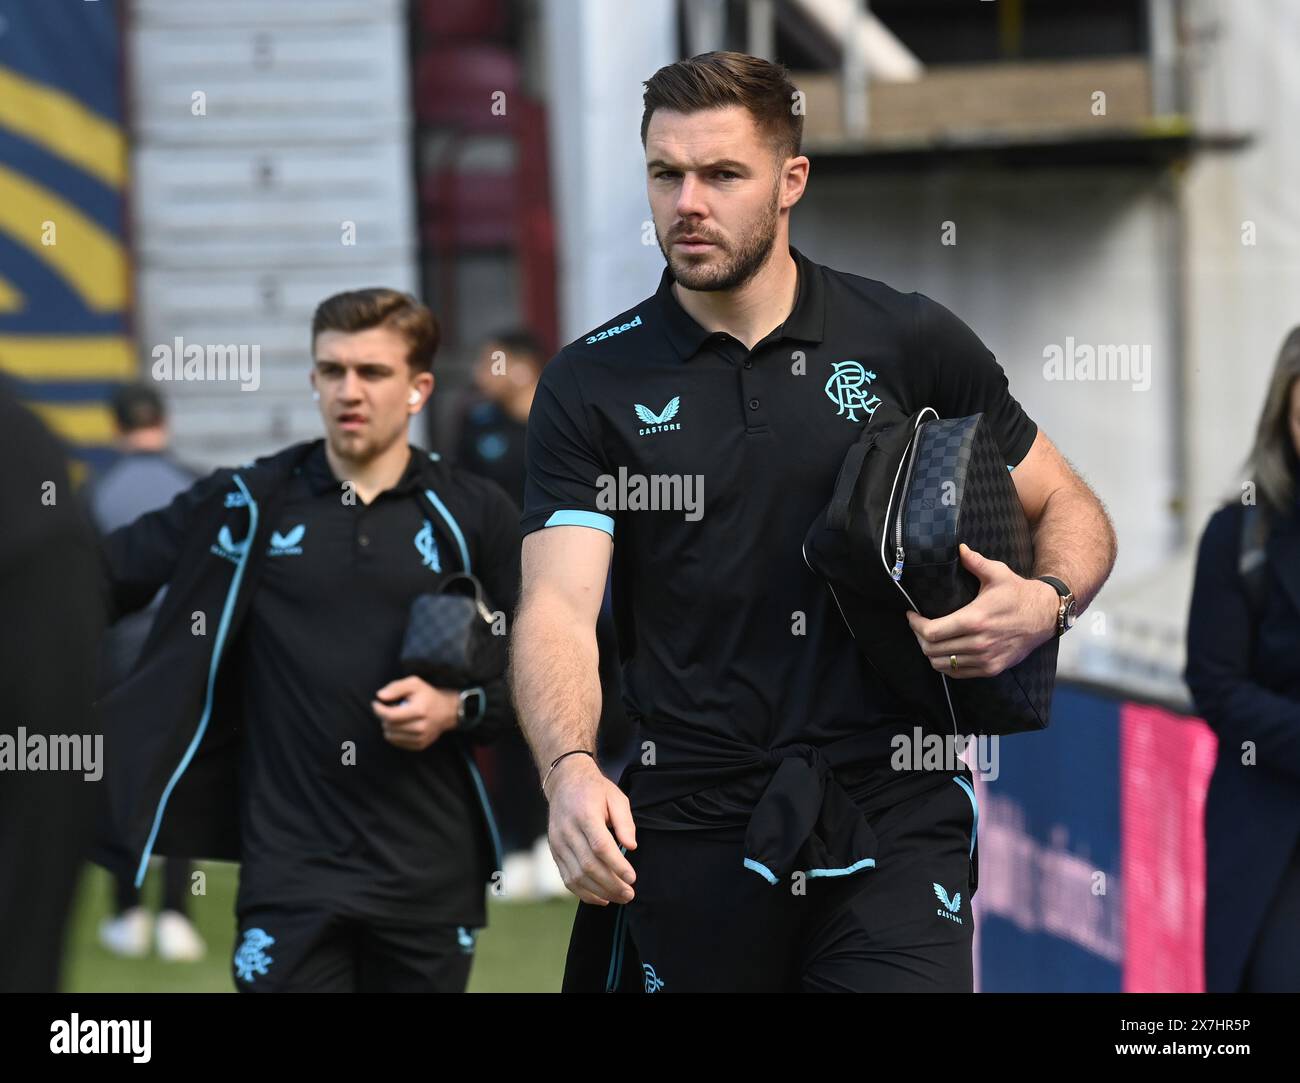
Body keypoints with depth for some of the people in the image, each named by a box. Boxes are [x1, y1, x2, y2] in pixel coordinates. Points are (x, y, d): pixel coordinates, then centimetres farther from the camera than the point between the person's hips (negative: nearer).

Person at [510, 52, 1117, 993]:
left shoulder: (913, 342, 2)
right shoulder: (593, 385, 2)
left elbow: (1070, 510, 12)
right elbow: (558, 607, -9)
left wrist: (1045, 605, -12)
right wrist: (570, 769, -28)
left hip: (895, 819, -1)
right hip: (688, 834, 1)